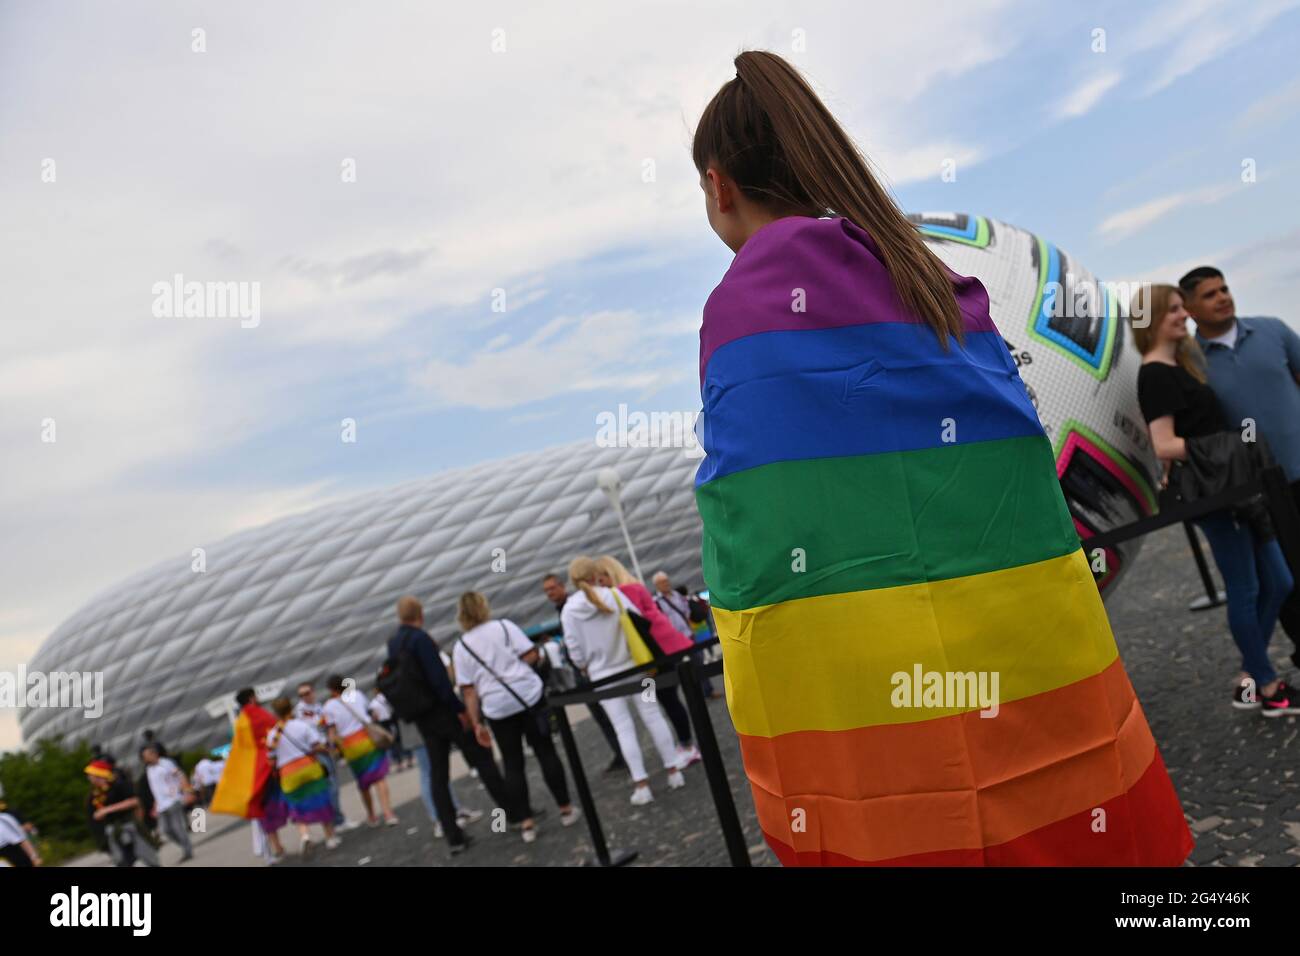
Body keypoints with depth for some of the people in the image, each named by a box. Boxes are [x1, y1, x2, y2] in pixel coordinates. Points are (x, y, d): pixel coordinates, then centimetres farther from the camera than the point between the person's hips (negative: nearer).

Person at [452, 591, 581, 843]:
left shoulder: (461, 647, 3)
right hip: (529, 695, -1)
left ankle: (526, 822, 8)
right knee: (546, 753, 8)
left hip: (497, 707, 1)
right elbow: (531, 656, -6)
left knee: (513, 765, 9)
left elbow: (468, 690, 1)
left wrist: (476, 724, 4)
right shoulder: (504, 626, 0)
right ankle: (566, 809, 14)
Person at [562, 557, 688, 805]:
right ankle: (673, 770, 16)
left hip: (603, 677, 0)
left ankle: (641, 784, 3)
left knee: (623, 728, 4)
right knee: (653, 717, 10)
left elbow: (574, 648, -2)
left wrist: (586, 668, 14)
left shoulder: (569, 610, -7)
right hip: (631, 667, 0)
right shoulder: (614, 595, -9)